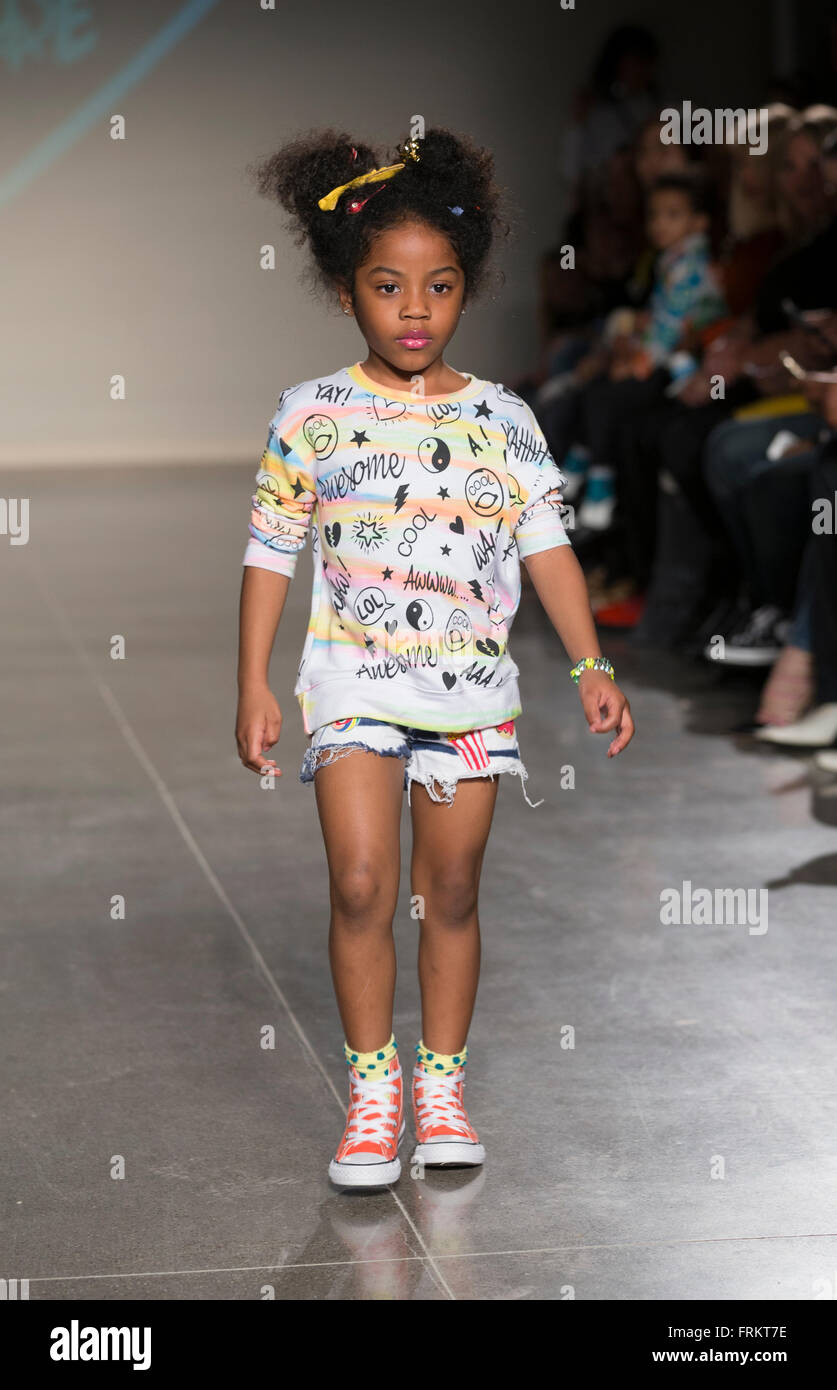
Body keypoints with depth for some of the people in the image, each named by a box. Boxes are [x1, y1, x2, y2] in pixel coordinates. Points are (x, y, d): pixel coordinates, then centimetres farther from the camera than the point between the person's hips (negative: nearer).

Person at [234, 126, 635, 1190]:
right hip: (354, 677, -2)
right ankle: (371, 1092, 6)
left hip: (472, 684, 2)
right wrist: (253, 684, -1)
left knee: (451, 891, 8)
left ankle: (441, 1086, 21)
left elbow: (547, 545, 3)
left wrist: (591, 666, -5)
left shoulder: (504, 421, 3)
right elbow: (270, 552, 2)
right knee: (362, 885, -8)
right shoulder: (312, 415, -1)